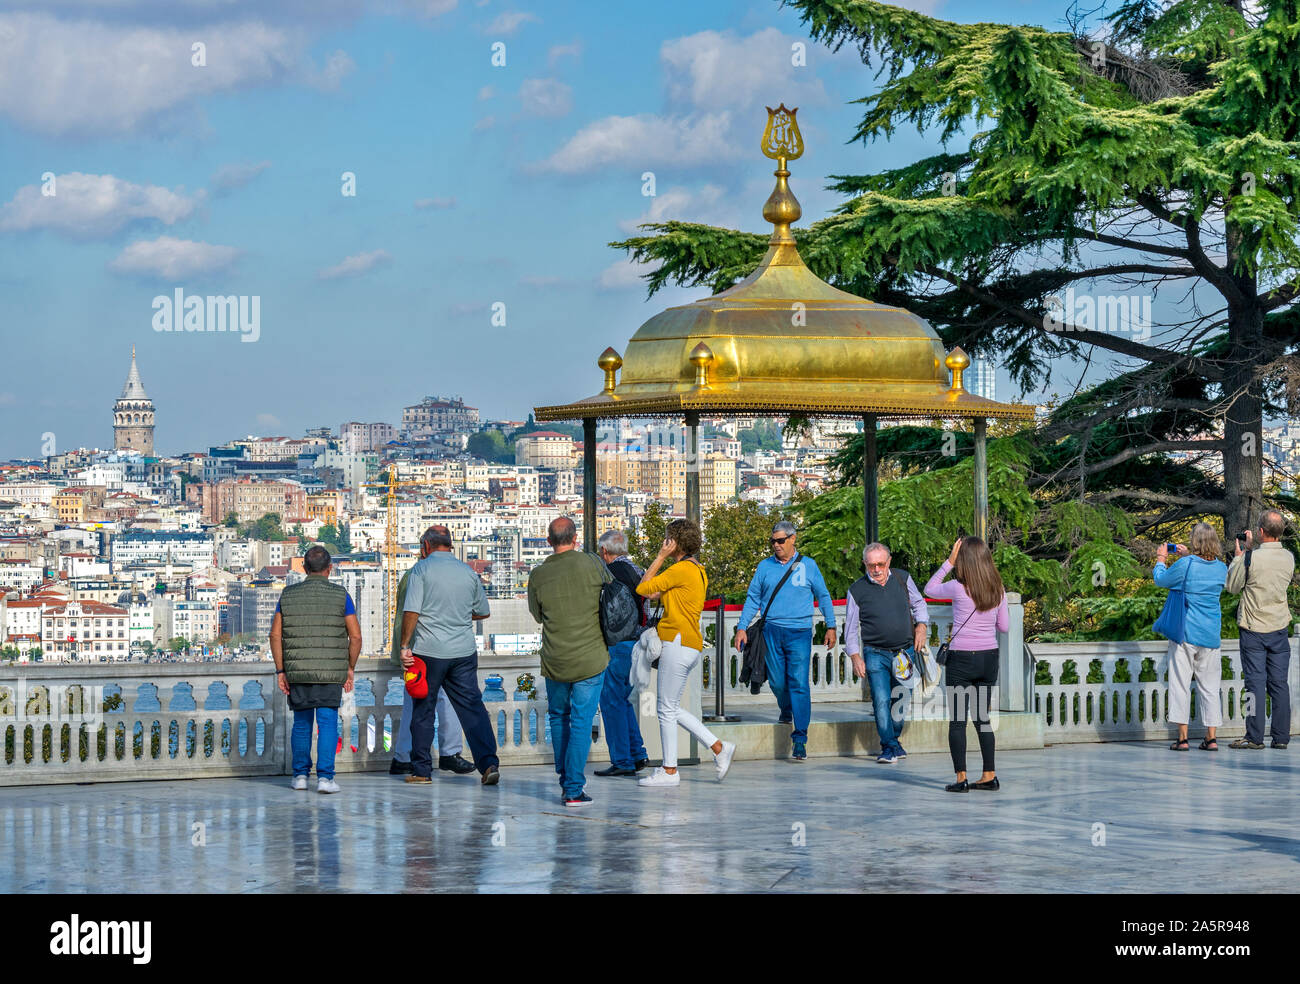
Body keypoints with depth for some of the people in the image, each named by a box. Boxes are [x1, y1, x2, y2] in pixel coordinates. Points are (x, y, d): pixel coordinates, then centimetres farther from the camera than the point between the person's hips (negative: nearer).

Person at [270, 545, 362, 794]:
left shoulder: (288, 595, 5)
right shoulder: (340, 595, -1)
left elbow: (275, 635, 3)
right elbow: (355, 636, -2)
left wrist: (280, 670, 7)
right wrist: (350, 668, 8)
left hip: (297, 671, 2)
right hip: (331, 671, -2)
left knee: (302, 724, 15)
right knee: (328, 724, -1)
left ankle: (300, 774, 18)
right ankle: (324, 777, -10)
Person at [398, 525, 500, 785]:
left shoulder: (421, 570, -5)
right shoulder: (468, 571, 8)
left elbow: (411, 611, -13)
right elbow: (483, 612, 17)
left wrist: (404, 646, -6)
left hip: (429, 651, -3)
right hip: (464, 652, 3)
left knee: (423, 711, 8)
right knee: (473, 707, 2)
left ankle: (421, 770, 12)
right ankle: (489, 762, -12)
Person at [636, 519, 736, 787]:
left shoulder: (682, 569, -15)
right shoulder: (698, 571, 16)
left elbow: (643, 588, -12)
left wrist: (661, 556, -7)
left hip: (678, 644, -10)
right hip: (691, 646, 10)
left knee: (667, 709, -1)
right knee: (672, 708, 15)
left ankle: (669, 771, 5)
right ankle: (718, 748, 11)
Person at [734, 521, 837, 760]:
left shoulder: (808, 565, 6)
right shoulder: (764, 567, 9)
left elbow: (823, 597, 13)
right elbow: (753, 599, 12)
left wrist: (830, 627, 9)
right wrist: (742, 628, 4)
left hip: (799, 632, -2)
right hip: (771, 631, 2)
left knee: (799, 683, -10)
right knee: (777, 681, 5)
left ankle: (799, 738, -11)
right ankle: (786, 712, 38)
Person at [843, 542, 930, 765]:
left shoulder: (903, 579, 3)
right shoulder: (857, 590, -3)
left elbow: (919, 603, 18)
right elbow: (851, 627, 2)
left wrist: (921, 625, 1)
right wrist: (855, 656, -4)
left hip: (905, 652, 2)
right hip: (876, 654, -2)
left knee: (899, 700, 8)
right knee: (881, 701, -12)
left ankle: (893, 741, 26)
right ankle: (889, 747, -3)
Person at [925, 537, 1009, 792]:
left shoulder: (958, 588, -13)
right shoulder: (998, 590, 0)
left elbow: (929, 589, 6)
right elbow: (1004, 626, 9)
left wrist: (948, 562, 5)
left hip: (961, 657, -5)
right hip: (989, 656, 5)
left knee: (957, 720, 2)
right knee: (983, 718, 14)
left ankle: (961, 778, 0)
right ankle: (989, 776, 14)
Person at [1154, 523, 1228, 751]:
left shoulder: (1185, 565, -12)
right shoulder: (1222, 568, 2)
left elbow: (1161, 580, 4)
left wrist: (1161, 559, 21)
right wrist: (1188, 556, 28)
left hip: (1185, 631, -4)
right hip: (1211, 635, 4)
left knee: (1180, 682, 0)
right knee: (1209, 684, 9)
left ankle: (1182, 737, -2)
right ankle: (1211, 737, 7)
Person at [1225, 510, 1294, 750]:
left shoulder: (1251, 558, -16)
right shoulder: (1288, 558, -1)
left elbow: (1232, 586, -3)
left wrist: (1238, 557, 8)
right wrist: (1251, 550, 19)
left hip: (1254, 630, -4)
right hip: (1280, 628, 4)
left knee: (1256, 683, -2)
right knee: (1279, 683, 7)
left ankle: (1254, 737, -2)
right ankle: (1281, 736, 8)